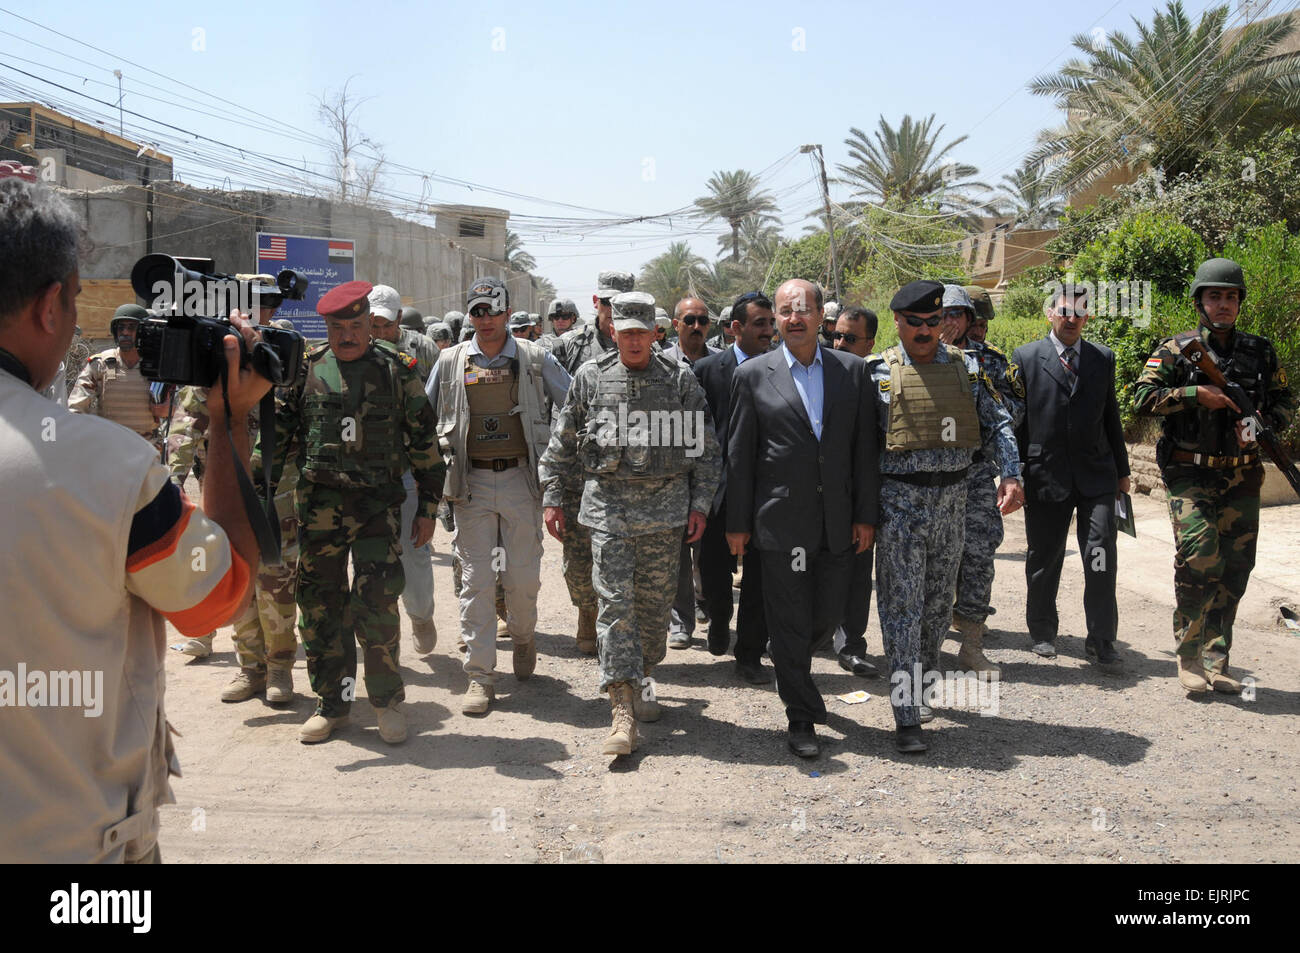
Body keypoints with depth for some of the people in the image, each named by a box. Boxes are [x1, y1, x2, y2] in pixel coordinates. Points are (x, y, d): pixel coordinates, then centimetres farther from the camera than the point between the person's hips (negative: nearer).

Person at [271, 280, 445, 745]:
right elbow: (280, 432, 13)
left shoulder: (397, 369, 2)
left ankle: (387, 699, 12)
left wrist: (428, 506, 5)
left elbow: (424, 439, 6)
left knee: (377, 603, -8)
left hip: (379, 501, -2)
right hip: (319, 501, 3)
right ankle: (331, 701, 23)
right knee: (320, 603, 7)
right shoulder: (306, 368, 6)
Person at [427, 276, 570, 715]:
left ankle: (523, 638, 34)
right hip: (471, 482, 1)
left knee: (523, 575, 3)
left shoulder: (535, 358, 2)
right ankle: (480, 674, 7)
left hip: (520, 479, -1)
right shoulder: (451, 362, 6)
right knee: (476, 579, 0)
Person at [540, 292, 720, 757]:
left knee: (655, 603, 8)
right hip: (609, 506, -1)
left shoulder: (681, 379, 4)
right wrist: (552, 499, 7)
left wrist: (700, 503, 1)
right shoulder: (590, 378, 5)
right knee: (615, 603, -6)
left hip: (666, 507, 1)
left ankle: (640, 677, 31)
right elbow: (561, 445, 10)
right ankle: (623, 708, -5)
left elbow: (705, 448, 7)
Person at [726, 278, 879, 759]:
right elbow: (739, 454, 1)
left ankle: (792, 667, 41)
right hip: (781, 518, -2)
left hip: (837, 520, 3)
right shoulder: (752, 374, -1)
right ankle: (802, 717, 16)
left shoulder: (853, 369, 5)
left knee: (829, 612, 12)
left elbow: (865, 447, 6)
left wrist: (866, 514, 2)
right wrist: (737, 523, 0)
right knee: (789, 621, 3)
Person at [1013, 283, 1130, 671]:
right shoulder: (1025, 357, 1)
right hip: (1045, 475, -2)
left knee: (1101, 558, -5)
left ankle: (1101, 643, 6)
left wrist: (1122, 470, 15)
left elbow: (1111, 417, 15)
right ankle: (1043, 631, 28)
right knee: (1044, 560, 9)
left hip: (1096, 478, 2)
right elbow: (1015, 420, 1)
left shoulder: (1103, 358, 10)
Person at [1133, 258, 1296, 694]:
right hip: (1191, 474, -4)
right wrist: (1197, 394, -17)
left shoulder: (1260, 351, 11)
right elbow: (1142, 397, -7)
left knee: (1235, 568, 4)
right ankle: (1189, 655, 2)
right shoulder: (1177, 350, 0)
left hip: (1242, 477, 4)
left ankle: (1215, 661, 16)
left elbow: (1286, 400, 17)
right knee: (1199, 557, -16)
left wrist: (1264, 425, -3)